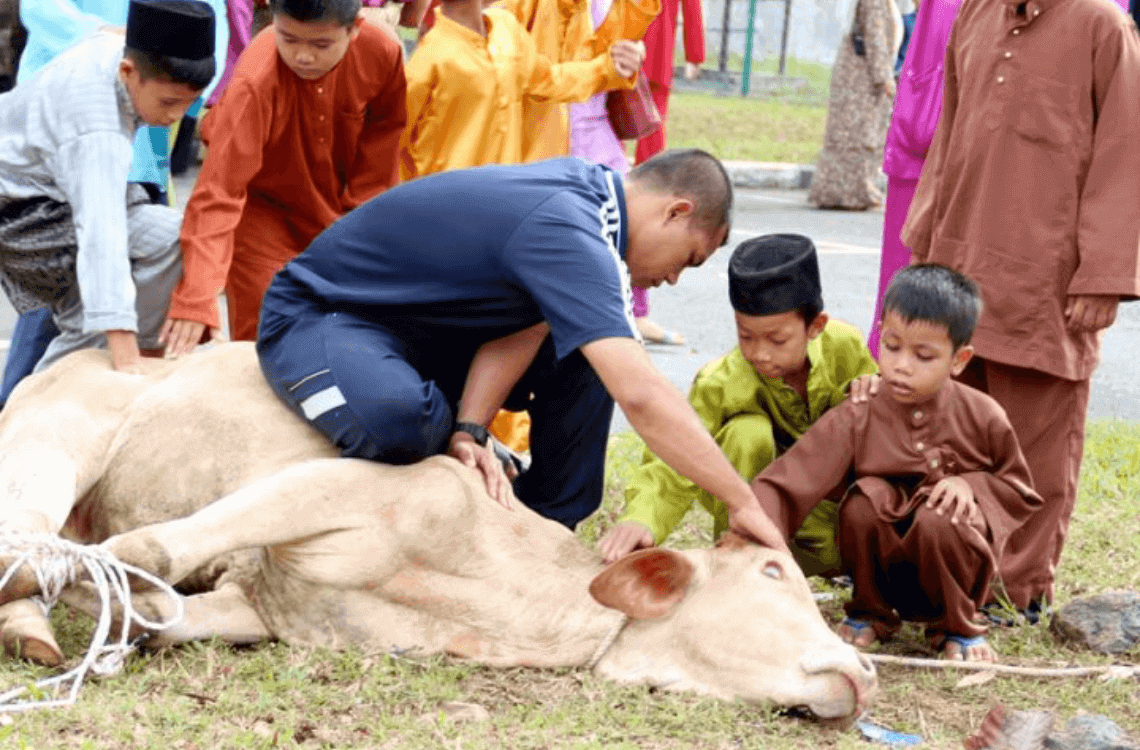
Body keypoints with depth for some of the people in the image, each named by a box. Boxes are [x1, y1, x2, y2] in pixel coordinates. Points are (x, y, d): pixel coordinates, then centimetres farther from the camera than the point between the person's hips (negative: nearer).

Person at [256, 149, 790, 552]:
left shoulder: (584, 188, -2)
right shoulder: (566, 231, -32)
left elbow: (522, 328, -4)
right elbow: (641, 396, -39)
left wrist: (468, 431, -20)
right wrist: (742, 503, -34)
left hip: (417, 327, 9)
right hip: (316, 316, -9)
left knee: (580, 359, 0)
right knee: (404, 418, -39)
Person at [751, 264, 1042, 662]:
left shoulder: (983, 418, -8)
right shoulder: (855, 421, -12)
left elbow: (1020, 490, 7)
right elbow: (784, 485, -22)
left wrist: (970, 485, -15)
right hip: (883, 566, 1)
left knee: (936, 521, -33)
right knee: (865, 499, -28)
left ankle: (957, 625, -2)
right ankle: (871, 612, 0)